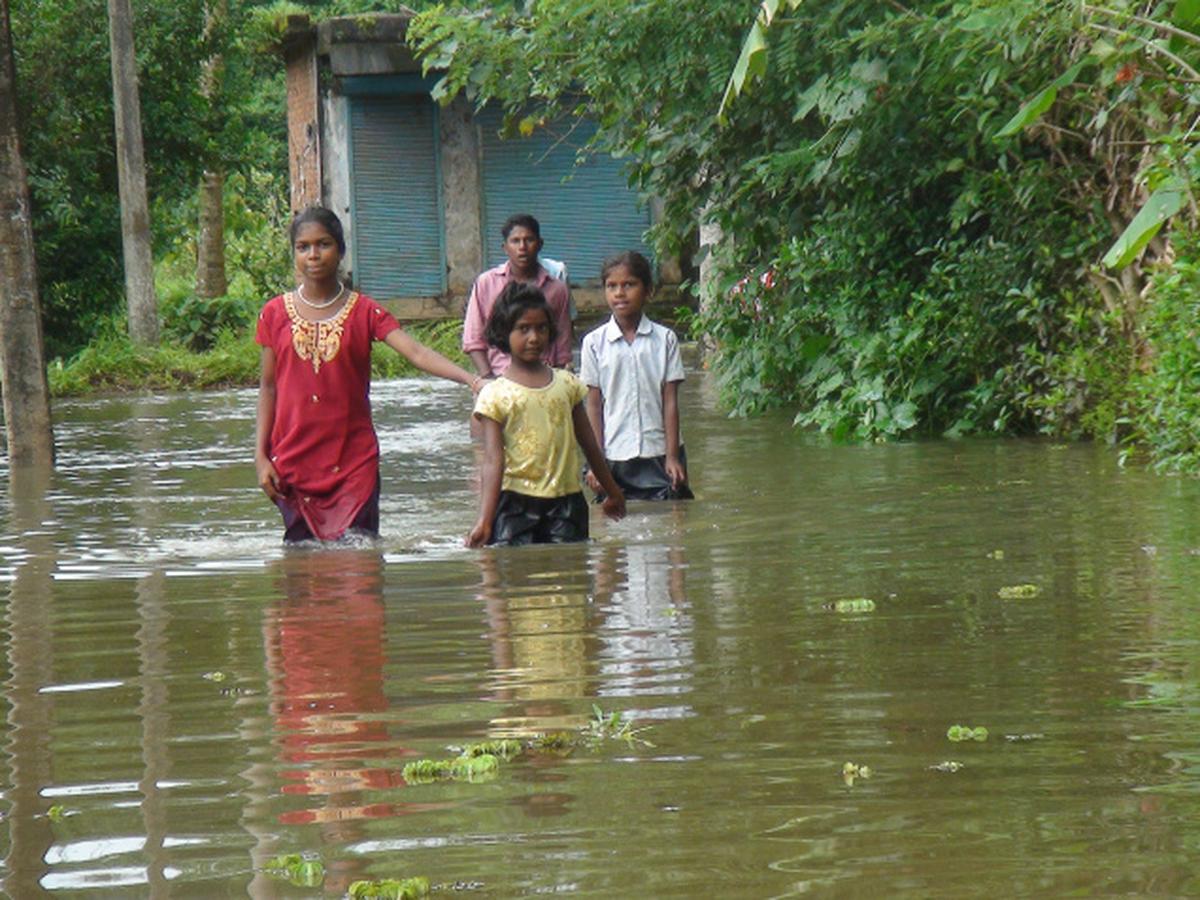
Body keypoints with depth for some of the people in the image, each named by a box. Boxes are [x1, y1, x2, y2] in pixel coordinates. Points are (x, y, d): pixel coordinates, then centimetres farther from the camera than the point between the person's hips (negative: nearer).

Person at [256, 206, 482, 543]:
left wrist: (472, 379, -26)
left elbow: (415, 352, -10)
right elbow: (268, 387, 8)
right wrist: (261, 456, 2)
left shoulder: (364, 312, 2)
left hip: (354, 461, -1)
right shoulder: (276, 314, 5)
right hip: (294, 460, 1)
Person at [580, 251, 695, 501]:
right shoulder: (595, 342, 1)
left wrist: (672, 456, -3)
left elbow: (670, 400, 2)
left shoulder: (664, 339, 1)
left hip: (659, 454, 0)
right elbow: (594, 404, 3)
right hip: (614, 457, 0)